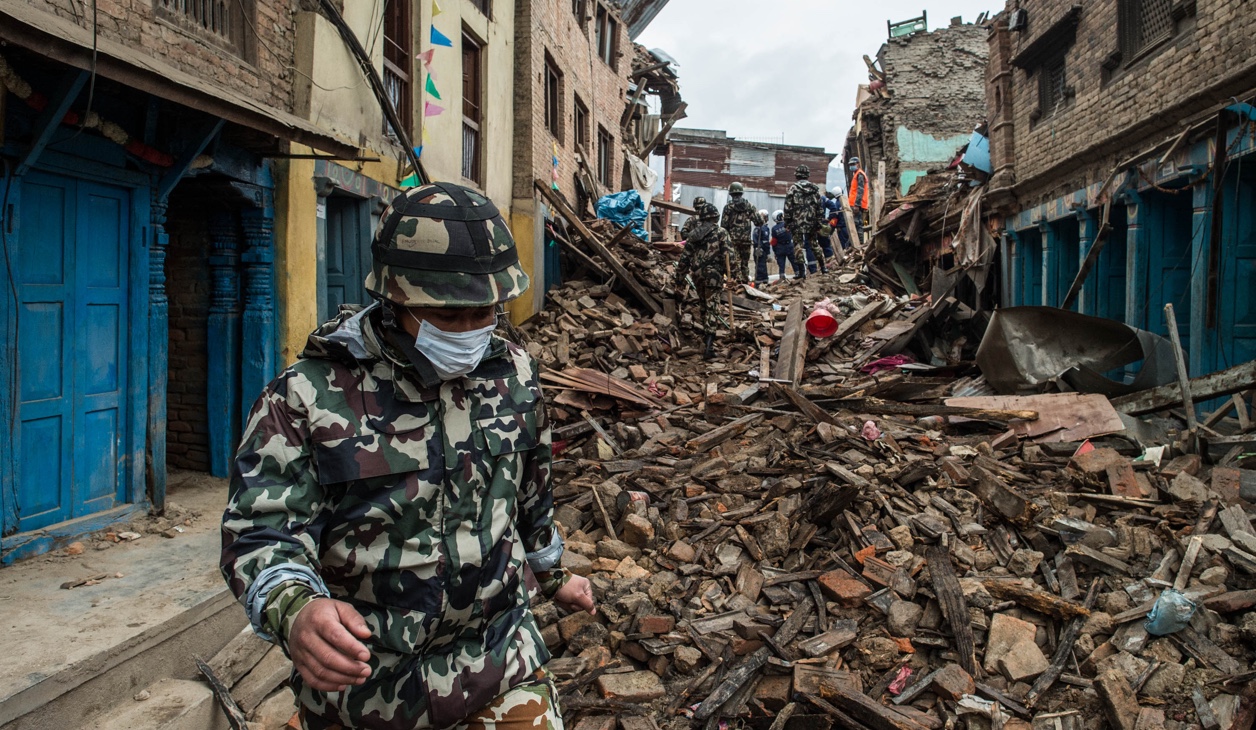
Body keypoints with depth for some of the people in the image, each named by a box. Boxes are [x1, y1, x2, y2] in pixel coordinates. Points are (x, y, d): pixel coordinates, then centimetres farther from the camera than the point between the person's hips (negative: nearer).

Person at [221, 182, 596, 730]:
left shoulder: (512, 374, -3)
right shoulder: (309, 396, -17)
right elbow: (261, 531, -18)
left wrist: (551, 575, 23)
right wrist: (296, 612, -38)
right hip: (361, 681, -2)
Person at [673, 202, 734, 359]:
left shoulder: (694, 234, 13)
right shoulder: (720, 232, 1)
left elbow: (684, 259, 11)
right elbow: (729, 255, -11)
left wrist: (679, 282, 15)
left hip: (697, 274, 4)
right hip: (713, 274, -4)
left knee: (703, 303, 23)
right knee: (712, 307, -6)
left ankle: (706, 331, 35)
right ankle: (709, 345, -16)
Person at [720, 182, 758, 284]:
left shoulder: (728, 207, -3)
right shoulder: (750, 206, 5)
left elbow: (723, 225, -4)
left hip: (733, 239, -3)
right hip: (746, 239, 3)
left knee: (734, 263, -3)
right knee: (745, 262, 12)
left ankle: (737, 282, -10)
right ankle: (744, 282, 14)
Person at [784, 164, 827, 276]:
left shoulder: (793, 188, -5)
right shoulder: (815, 189, 7)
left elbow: (788, 207, -7)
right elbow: (820, 208, 7)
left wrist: (787, 223, -1)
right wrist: (820, 224, 11)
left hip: (797, 222, -4)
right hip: (812, 223, 4)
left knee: (798, 245, -2)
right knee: (815, 244, 17)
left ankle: (801, 271, -9)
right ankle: (823, 268, 23)